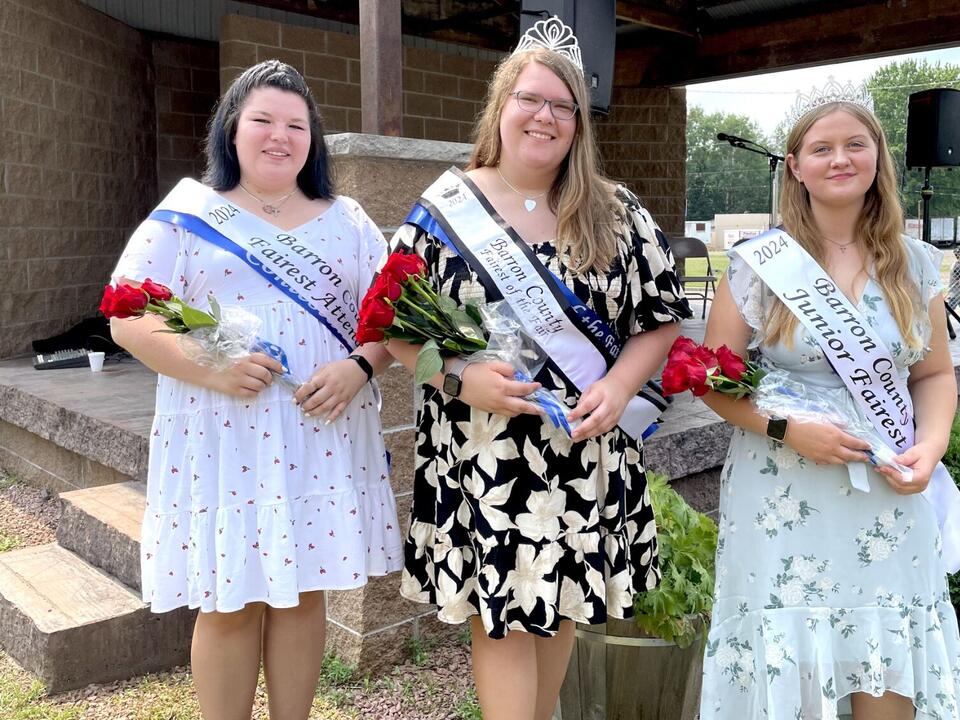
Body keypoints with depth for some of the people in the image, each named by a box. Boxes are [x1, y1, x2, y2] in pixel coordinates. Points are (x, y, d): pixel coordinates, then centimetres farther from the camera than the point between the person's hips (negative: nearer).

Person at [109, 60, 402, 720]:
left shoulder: (348, 222, 9)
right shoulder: (185, 216, 1)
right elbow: (129, 320, -4)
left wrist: (359, 367, -13)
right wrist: (210, 370, -20)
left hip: (322, 438, 3)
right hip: (223, 439, -2)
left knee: (304, 590, 12)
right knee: (229, 603, 6)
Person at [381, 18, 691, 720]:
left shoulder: (618, 216, 3)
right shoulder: (445, 207, -3)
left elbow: (663, 319, 6)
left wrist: (618, 385, -11)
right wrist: (460, 378, -18)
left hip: (586, 454, 3)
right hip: (483, 456, -2)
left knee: (560, 605, 17)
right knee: (502, 616, 3)